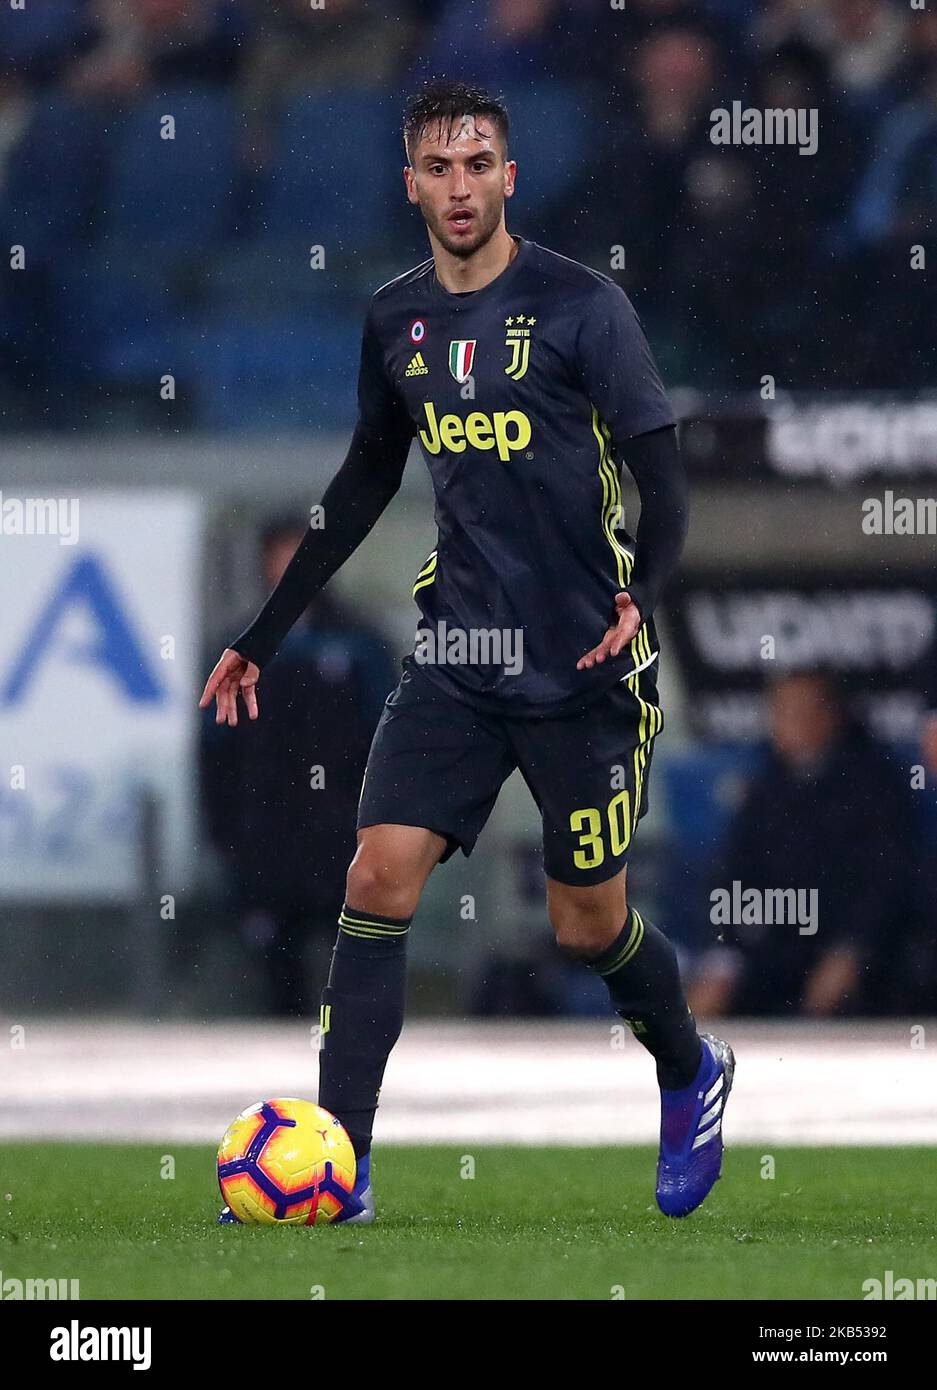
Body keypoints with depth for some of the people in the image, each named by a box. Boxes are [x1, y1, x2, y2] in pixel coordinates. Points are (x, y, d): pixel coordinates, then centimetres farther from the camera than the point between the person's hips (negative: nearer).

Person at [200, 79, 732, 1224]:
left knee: (587, 925, 4)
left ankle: (692, 1074, 35)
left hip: (581, 662, -4)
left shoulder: (580, 305, -9)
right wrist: (262, 636, 19)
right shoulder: (397, 320, 7)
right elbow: (364, 485, 19)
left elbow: (659, 475, -8)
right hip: (457, 656, 4)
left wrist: (642, 594, -27)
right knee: (378, 879, -9)